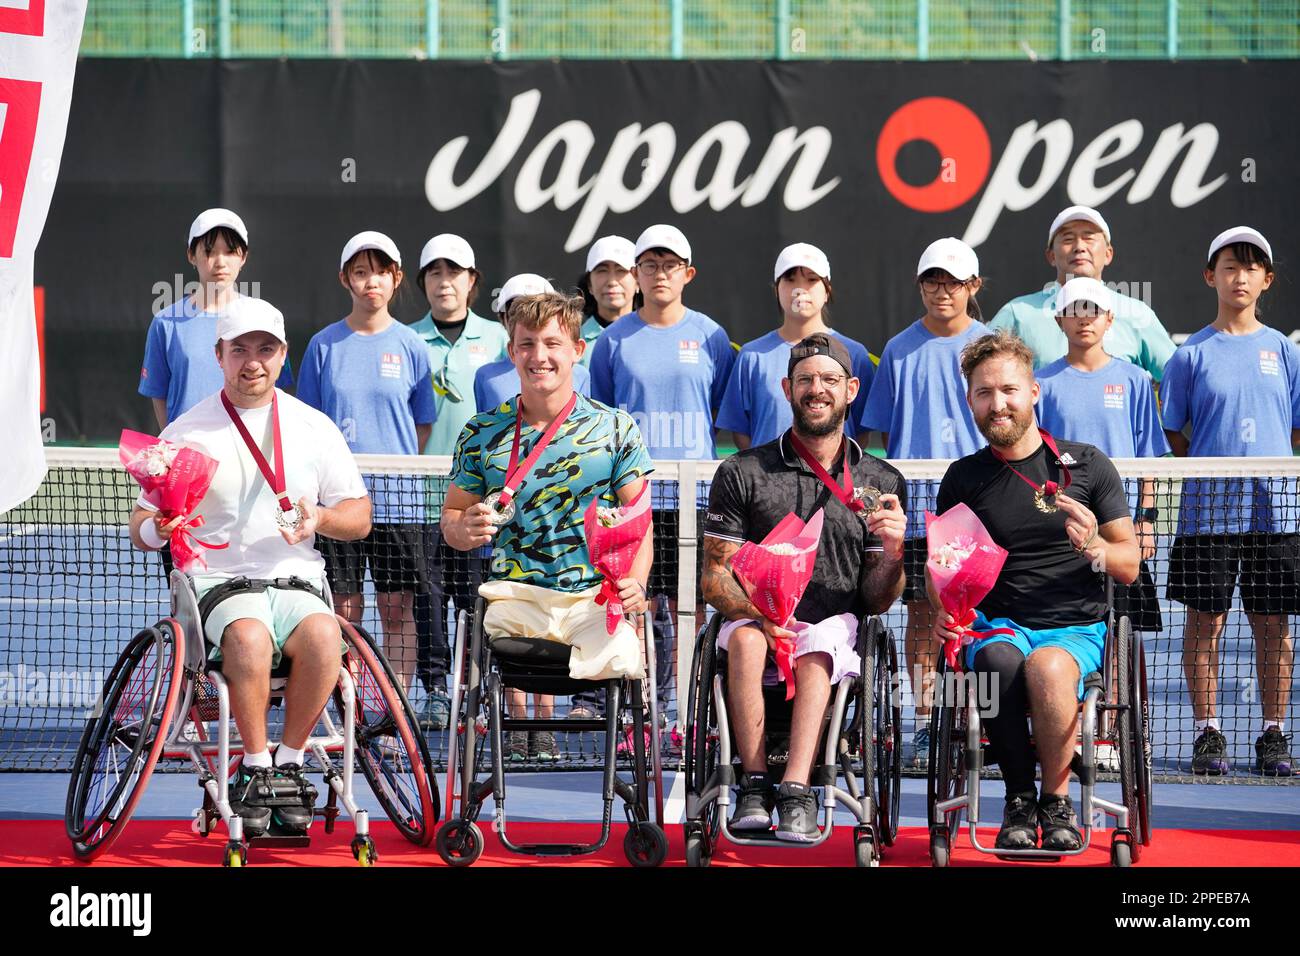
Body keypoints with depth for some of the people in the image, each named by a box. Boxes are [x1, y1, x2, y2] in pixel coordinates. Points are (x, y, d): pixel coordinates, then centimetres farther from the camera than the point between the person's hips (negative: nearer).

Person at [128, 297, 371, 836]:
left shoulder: (314, 427, 12)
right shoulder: (187, 432, 7)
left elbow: (359, 519, 14)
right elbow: (140, 528, 7)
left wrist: (320, 517, -9)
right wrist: (156, 529, -17)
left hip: (297, 582, 2)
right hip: (218, 583, -2)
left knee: (322, 634, -33)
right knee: (249, 635, -37)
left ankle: (289, 763, -15)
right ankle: (256, 768, -19)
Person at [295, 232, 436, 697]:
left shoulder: (411, 346, 3)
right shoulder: (325, 345, 4)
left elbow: (424, 425, 9)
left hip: (398, 500, 0)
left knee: (398, 608, 2)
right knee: (344, 607, 2)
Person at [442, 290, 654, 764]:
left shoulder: (616, 428, 8)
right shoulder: (483, 433, 11)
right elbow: (452, 515, 18)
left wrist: (634, 583, -13)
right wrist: (466, 530, -7)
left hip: (595, 598, -1)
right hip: (515, 595, 1)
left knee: (620, 658, -31)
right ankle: (522, 720, 7)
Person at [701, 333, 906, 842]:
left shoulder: (883, 483, 11)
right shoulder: (742, 473, 8)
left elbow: (875, 601, 9)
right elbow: (715, 577, 4)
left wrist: (893, 553, -13)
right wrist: (760, 611, -17)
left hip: (836, 627, 0)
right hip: (755, 620, 0)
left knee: (818, 649, -35)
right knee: (746, 636, -35)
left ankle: (795, 790, -46)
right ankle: (755, 784, -34)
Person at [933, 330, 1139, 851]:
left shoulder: (1088, 465, 7)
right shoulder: (963, 478, 11)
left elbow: (1129, 567, 8)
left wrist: (1093, 546, -15)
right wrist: (945, 611, -3)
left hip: (1076, 629, -1)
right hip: (996, 624, 1)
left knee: (1046, 666, -38)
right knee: (999, 659, -38)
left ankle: (1057, 800, -16)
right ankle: (1019, 798, -18)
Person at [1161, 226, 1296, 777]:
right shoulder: (1191, 355, 4)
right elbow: (1171, 435, 7)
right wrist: (1194, 475, -4)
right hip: (1208, 509, -1)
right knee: (1205, 620, 0)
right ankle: (1207, 733, 9)